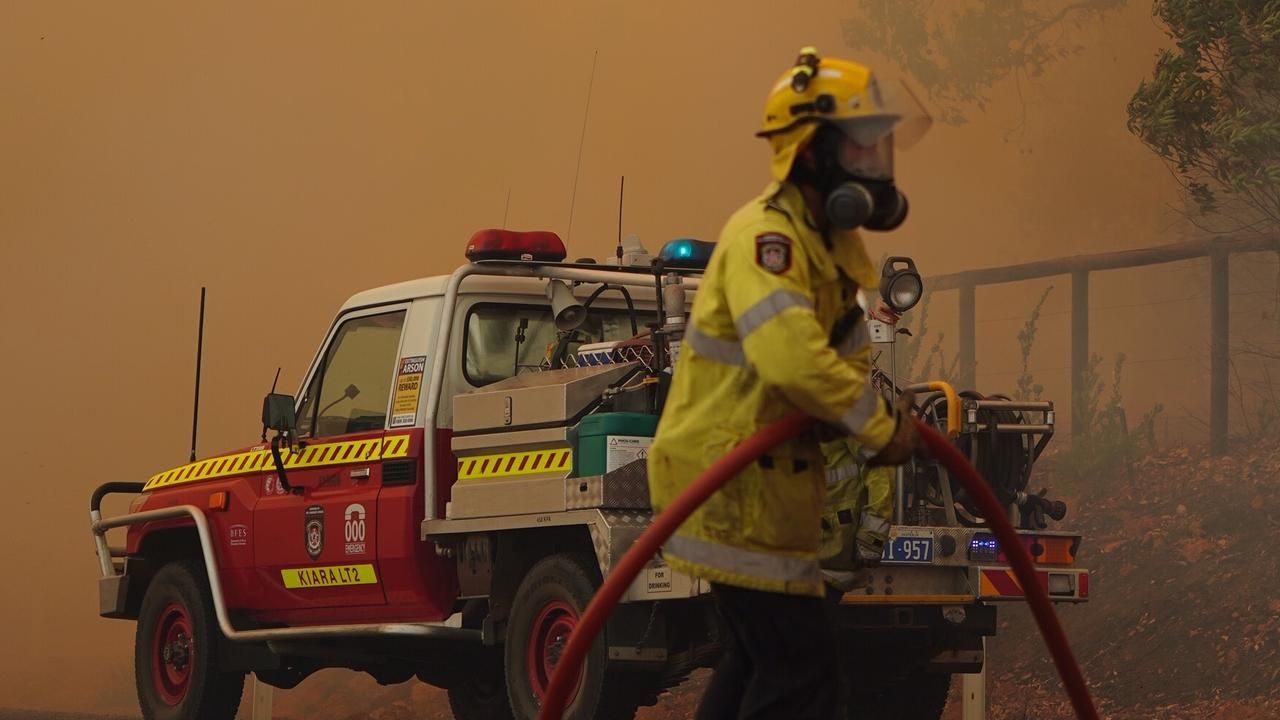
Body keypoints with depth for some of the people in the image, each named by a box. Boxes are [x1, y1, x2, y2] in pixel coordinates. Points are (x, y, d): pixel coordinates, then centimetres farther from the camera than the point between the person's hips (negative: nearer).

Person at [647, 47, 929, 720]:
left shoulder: (834, 242, 12)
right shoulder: (765, 235, -21)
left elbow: (844, 352, 19)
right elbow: (790, 357, -35)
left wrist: (877, 415, -1)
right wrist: (880, 426, -25)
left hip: (766, 478, 11)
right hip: (731, 474, -11)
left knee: (759, 657, 21)